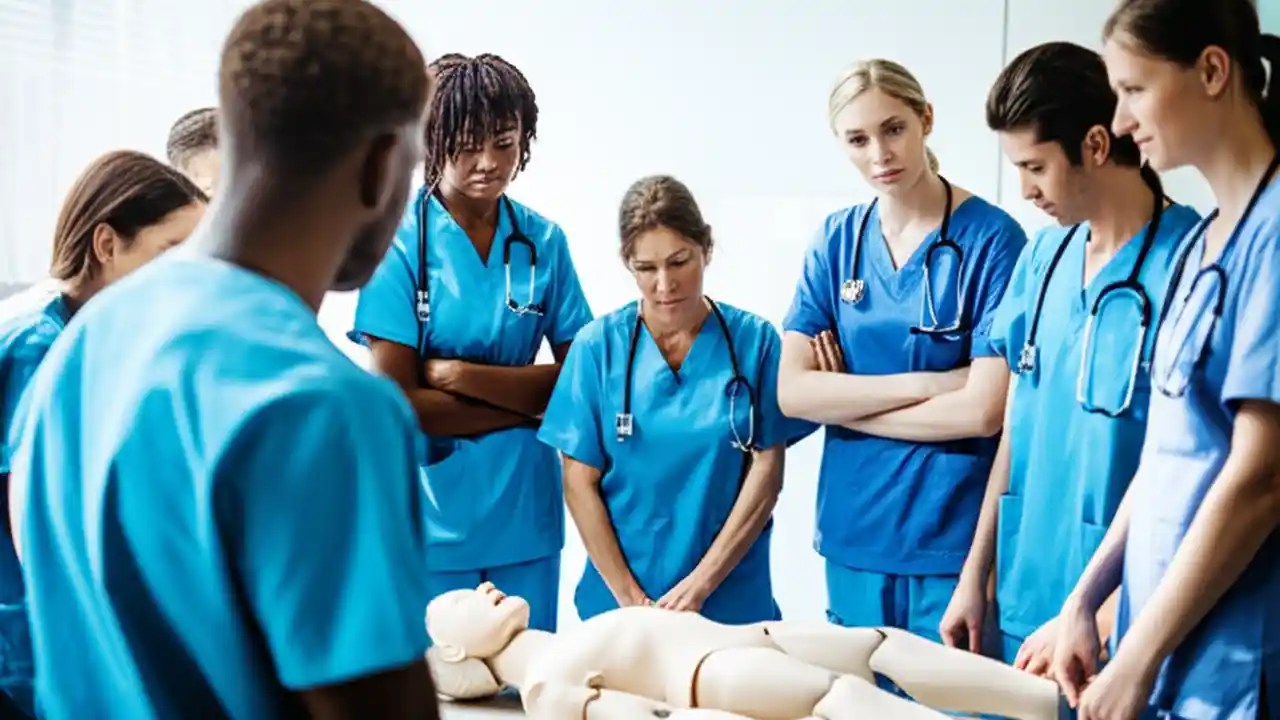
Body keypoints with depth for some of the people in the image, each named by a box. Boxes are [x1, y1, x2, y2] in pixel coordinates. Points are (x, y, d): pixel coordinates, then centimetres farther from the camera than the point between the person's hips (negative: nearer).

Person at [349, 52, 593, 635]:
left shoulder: (543, 241, 1)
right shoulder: (401, 241, -9)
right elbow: (399, 402, -11)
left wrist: (458, 374, -13)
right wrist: (523, 407, -10)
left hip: (523, 506, 3)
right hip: (431, 508, -3)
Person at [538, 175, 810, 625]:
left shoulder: (754, 341, -4)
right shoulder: (598, 346, -4)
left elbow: (766, 470, -5)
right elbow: (580, 483, -3)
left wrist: (698, 587, -12)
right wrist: (631, 599, -9)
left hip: (733, 600, 0)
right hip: (617, 597, 0)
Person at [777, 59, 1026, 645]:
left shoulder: (990, 238, -9)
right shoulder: (837, 240, 4)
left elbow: (983, 410, -15)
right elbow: (791, 392, -4)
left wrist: (844, 400, -7)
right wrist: (927, 381, -14)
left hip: (953, 536, -4)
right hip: (853, 532, 4)